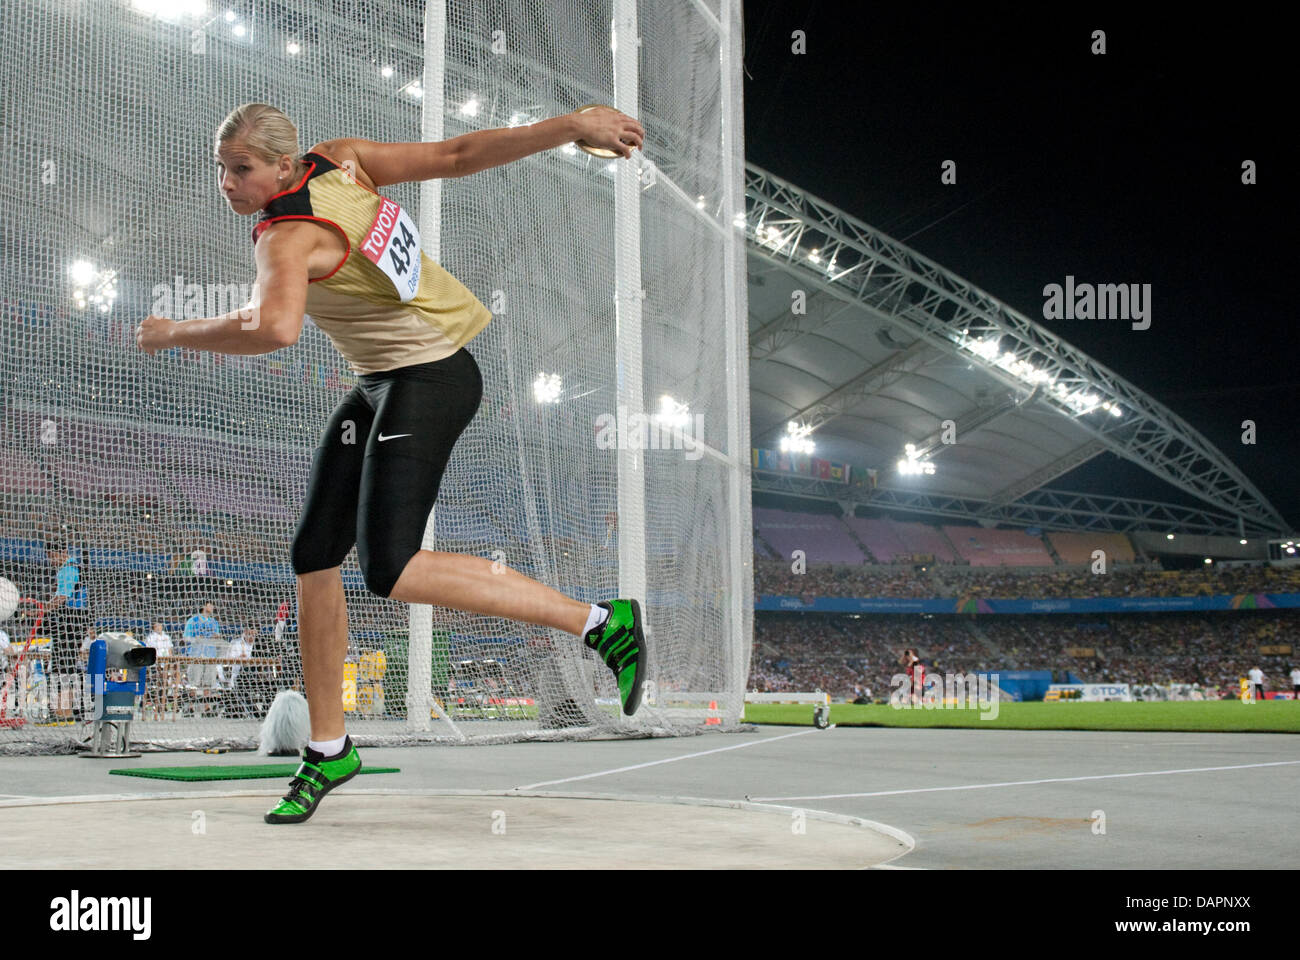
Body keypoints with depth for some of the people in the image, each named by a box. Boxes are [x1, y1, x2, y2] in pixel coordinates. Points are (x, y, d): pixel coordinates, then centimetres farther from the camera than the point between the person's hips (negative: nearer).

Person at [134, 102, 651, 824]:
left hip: (431, 380, -10)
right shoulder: (340, 158, 3)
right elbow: (457, 155, -1)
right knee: (316, 557, 6)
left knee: (391, 571, -19)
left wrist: (173, 333, -23)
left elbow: (275, 329, -41)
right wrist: (569, 127, 1)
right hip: (383, 384, 10)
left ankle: (601, 623, -12)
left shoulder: (288, 237, -21)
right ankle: (328, 750, 16)